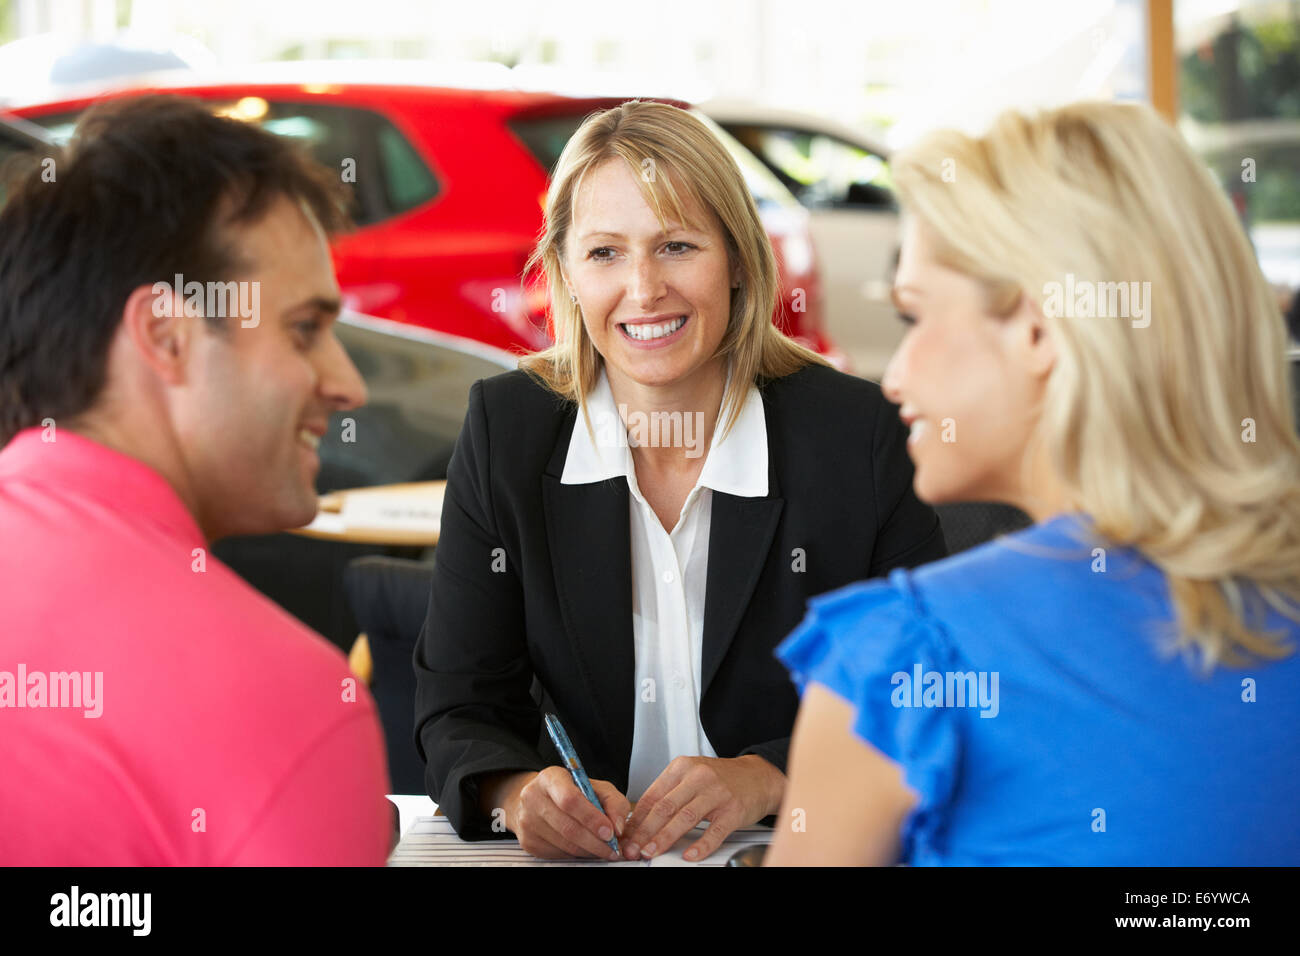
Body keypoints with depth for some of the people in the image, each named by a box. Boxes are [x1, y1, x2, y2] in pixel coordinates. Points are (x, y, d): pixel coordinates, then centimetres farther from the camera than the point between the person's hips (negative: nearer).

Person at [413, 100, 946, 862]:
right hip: (574, 854, 2)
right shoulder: (505, 430, 1)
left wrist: (769, 776, -17)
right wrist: (520, 793, -22)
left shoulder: (858, 434, -4)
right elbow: (461, 706, -1)